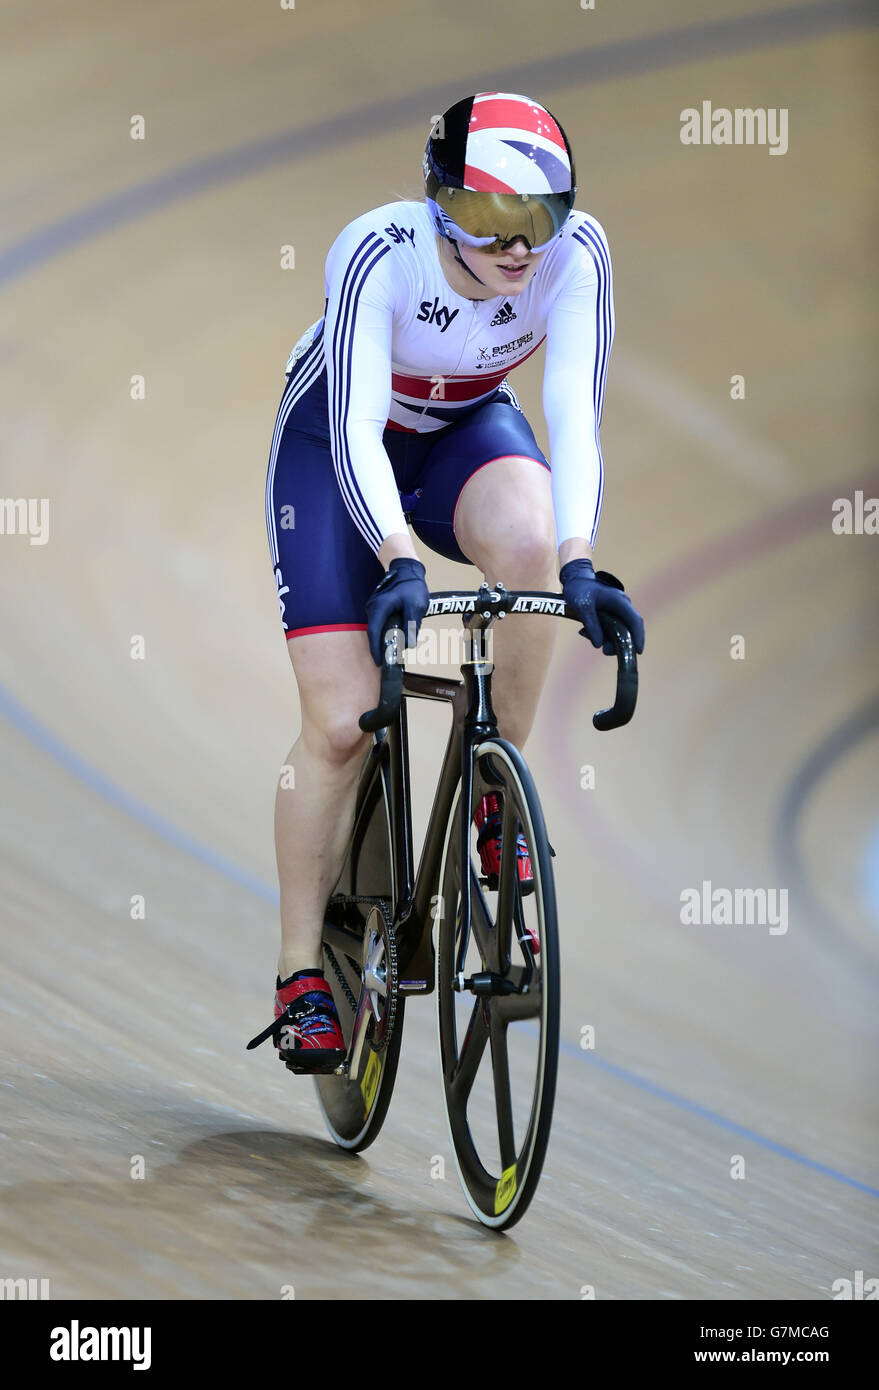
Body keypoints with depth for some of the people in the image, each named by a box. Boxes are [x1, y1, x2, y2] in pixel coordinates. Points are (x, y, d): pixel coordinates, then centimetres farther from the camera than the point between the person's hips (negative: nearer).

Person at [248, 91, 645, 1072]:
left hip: (465, 429, 2)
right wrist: (398, 563, -54)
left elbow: (574, 412, -33)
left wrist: (578, 562, -48)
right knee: (341, 725, -11)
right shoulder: (379, 254, -33)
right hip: (339, 442, -2)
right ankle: (300, 974, 4)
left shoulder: (577, 256, -27)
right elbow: (356, 425, -39)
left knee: (529, 540, -35)